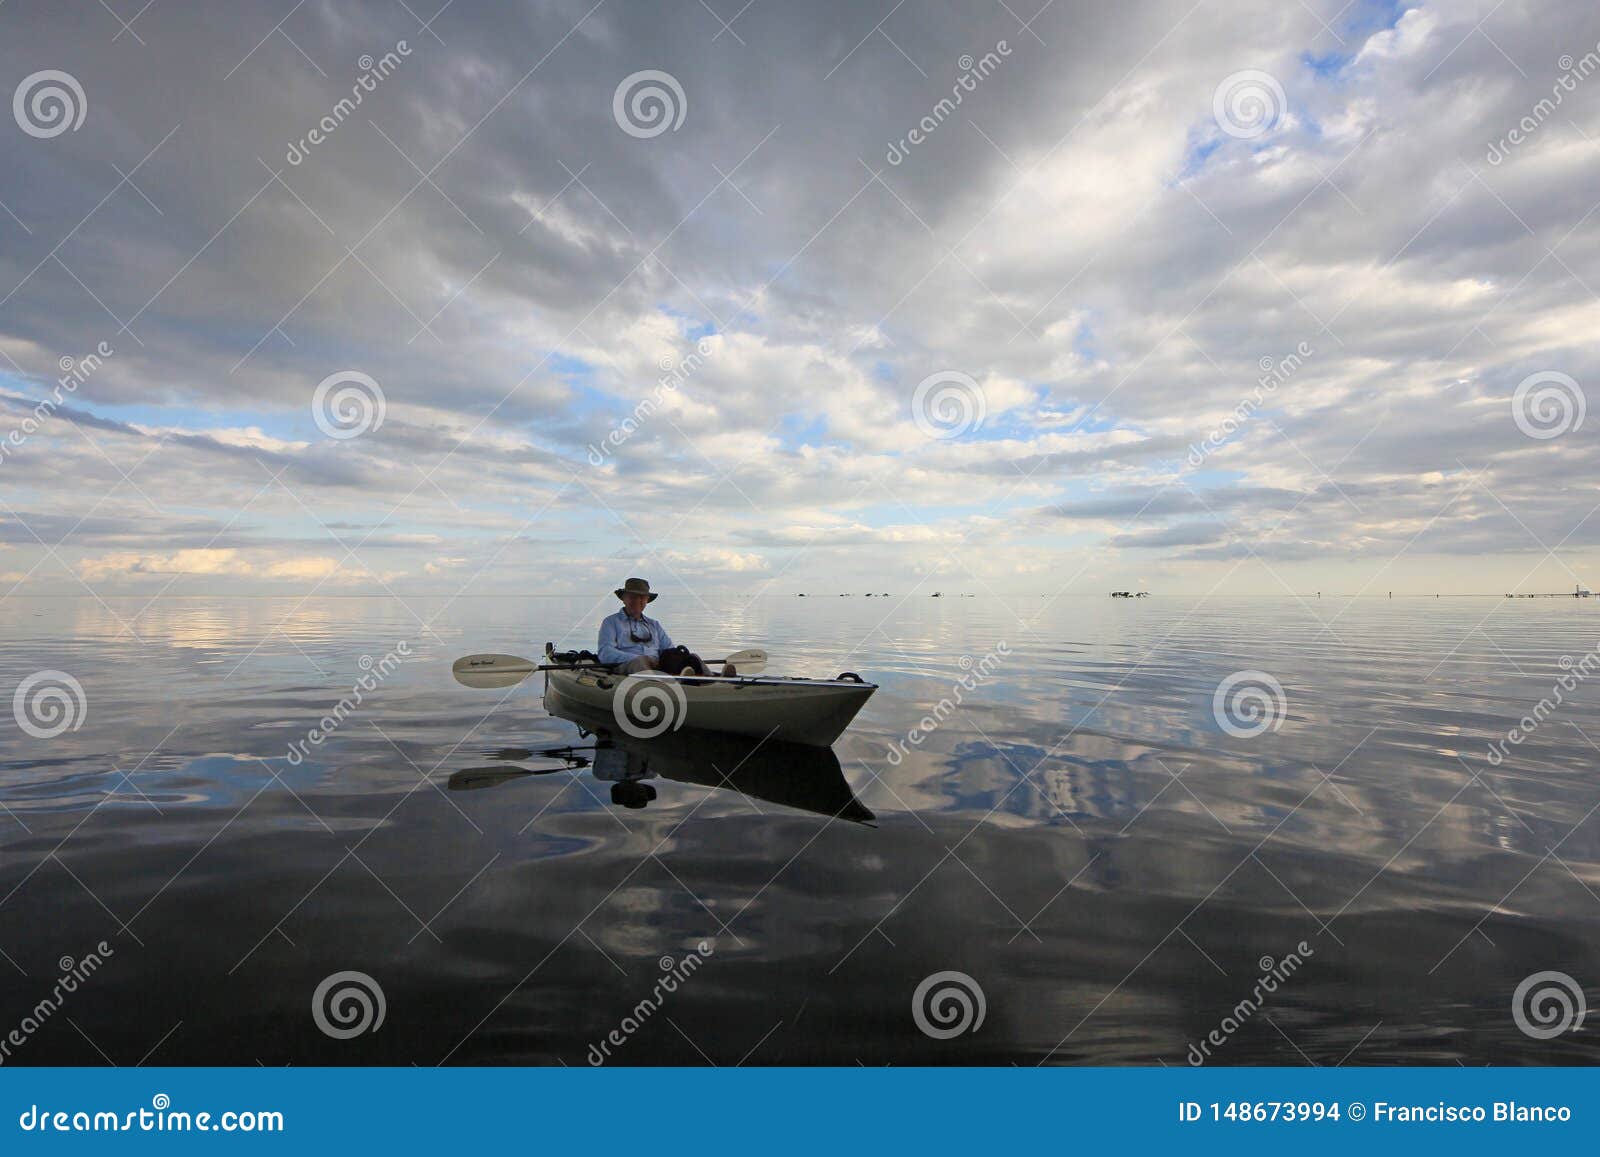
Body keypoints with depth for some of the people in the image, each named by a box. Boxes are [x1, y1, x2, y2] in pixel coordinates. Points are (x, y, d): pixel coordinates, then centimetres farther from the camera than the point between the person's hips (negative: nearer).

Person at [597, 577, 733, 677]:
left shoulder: (654, 625, 31)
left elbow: (670, 648, 17)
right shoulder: (611, 622, 17)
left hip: (658, 666, 4)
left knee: (691, 657, -19)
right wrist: (640, 659, -13)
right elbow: (605, 653, 0)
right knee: (639, 661, -38)